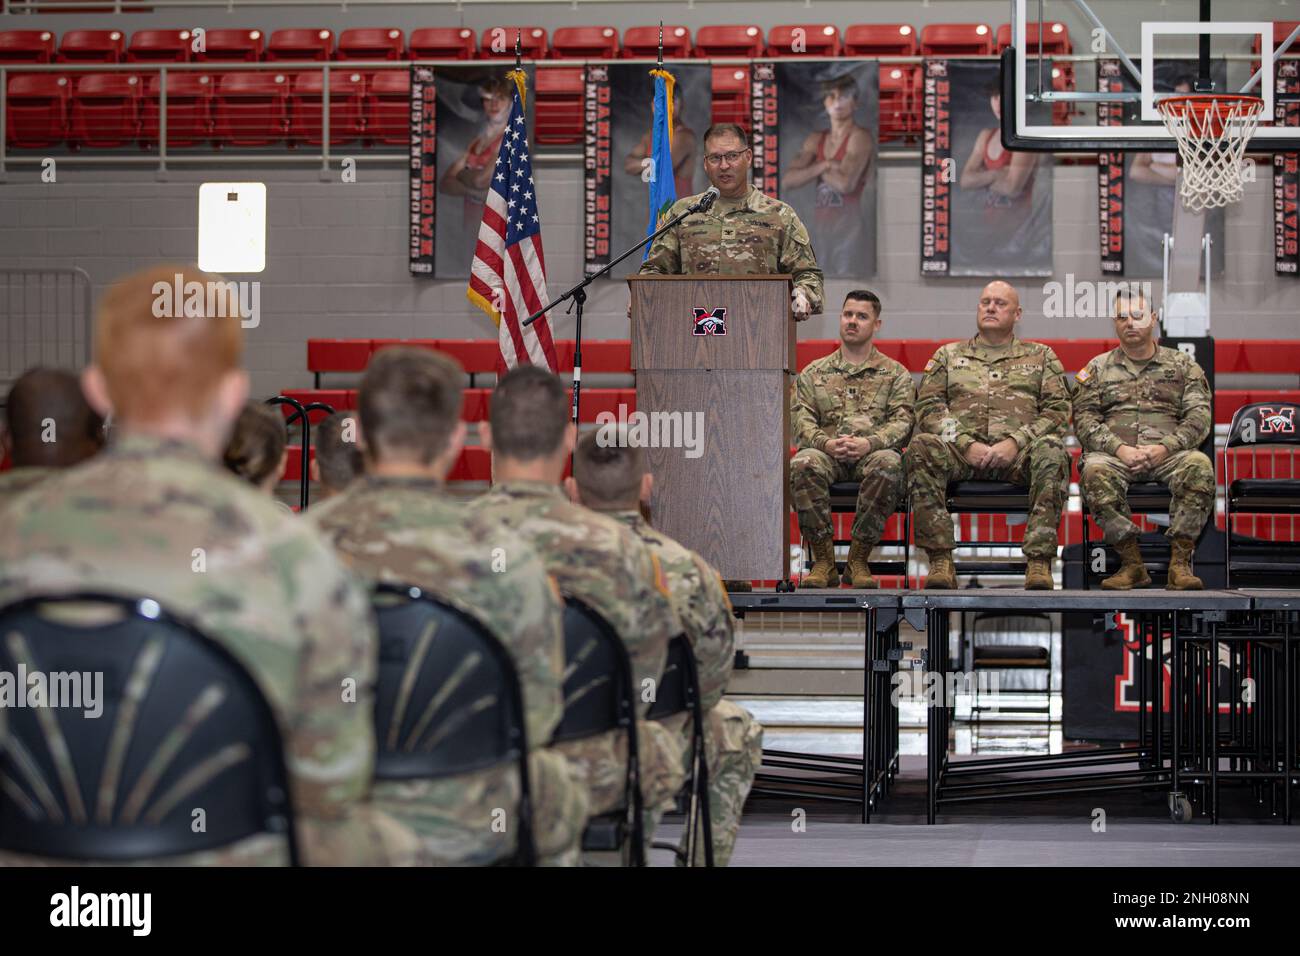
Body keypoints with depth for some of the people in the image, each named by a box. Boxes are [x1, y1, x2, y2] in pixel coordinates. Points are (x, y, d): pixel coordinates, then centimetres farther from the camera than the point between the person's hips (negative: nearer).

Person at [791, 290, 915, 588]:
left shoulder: (895, 374, 16)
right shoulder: (813, 372, 20)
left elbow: (902, 421, 2)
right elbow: (801, 418, 8)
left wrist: (869, 443, -18)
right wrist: (825, 442, -15)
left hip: (872, 453, -1)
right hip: (826, 452, 1)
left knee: (888, 464, -38)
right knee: (803, 464, -36)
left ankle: (858, 560, -25)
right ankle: (823, 560, -24)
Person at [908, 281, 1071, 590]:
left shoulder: (1041, 356, 22)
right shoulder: (948, 355, 24)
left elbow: (1058, 409, 8)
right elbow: (929, 406, 9)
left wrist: (1015, 442, -10)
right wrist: (966, 444, -9)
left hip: (1019, 453, -1)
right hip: (961, 450, 1)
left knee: (1051, 450, -36)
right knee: (922, 447, -32)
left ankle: (1039, 562, -36)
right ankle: (940, 560, -33)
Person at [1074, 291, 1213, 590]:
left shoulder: (1183, 365, 16)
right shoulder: (1098, 368, 17)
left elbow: (1199, 416, 5)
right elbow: (1084, 419, 5)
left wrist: (1165, 448, -13)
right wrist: (1120, 449, -13)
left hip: (1168, 453, 0)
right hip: (1115, 453, 0)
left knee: (1199, 466, -34)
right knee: (1094, 470, -36)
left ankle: (1179, 563, -29)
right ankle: (1132, 563, -28)